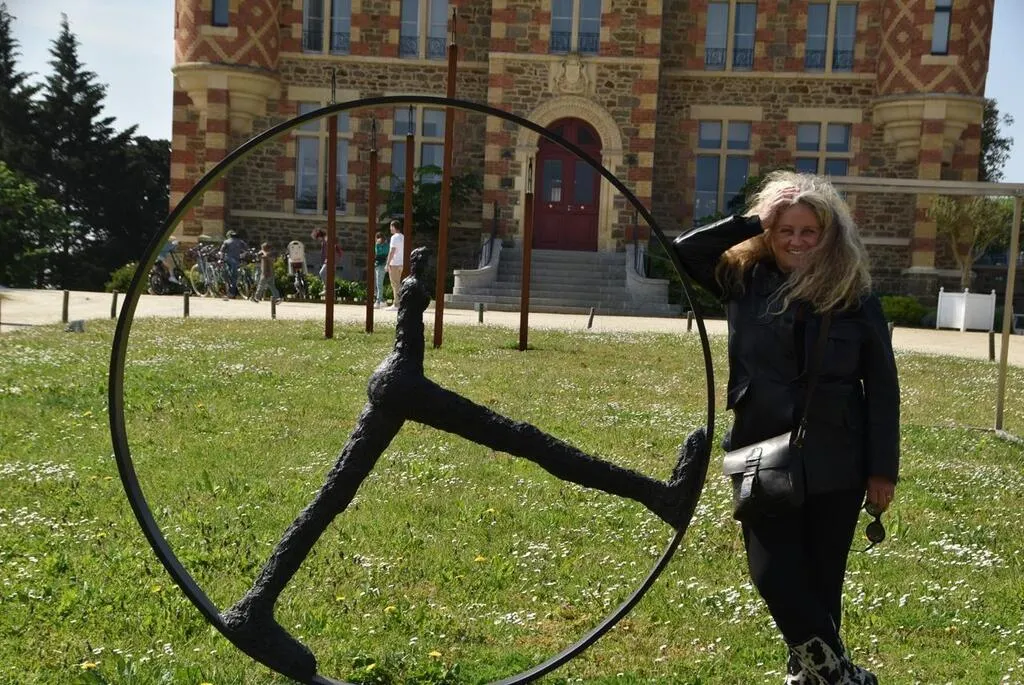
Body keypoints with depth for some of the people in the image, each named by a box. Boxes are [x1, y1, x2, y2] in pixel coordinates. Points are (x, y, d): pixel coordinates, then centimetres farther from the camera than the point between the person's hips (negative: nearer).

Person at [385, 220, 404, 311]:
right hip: (401, 263, 9)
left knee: (395, 284, -6)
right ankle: (396, 303, 16)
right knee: (397, 284, 14)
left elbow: (392, 251, -17)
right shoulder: (403, 237, 15)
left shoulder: (395, 237, -11)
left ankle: (396, 305, -7)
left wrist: (388, 264, -15)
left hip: (394, 264, -9)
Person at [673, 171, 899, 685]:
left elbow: (882, 389, -1)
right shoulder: (745, 281, 1)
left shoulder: (856, 299, -3)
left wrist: (883, 469, -3)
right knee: (774, 573, 1)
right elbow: (682, 254, -5)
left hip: (835, 464, -1)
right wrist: (749, 223, -10)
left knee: (822, 576, 11)